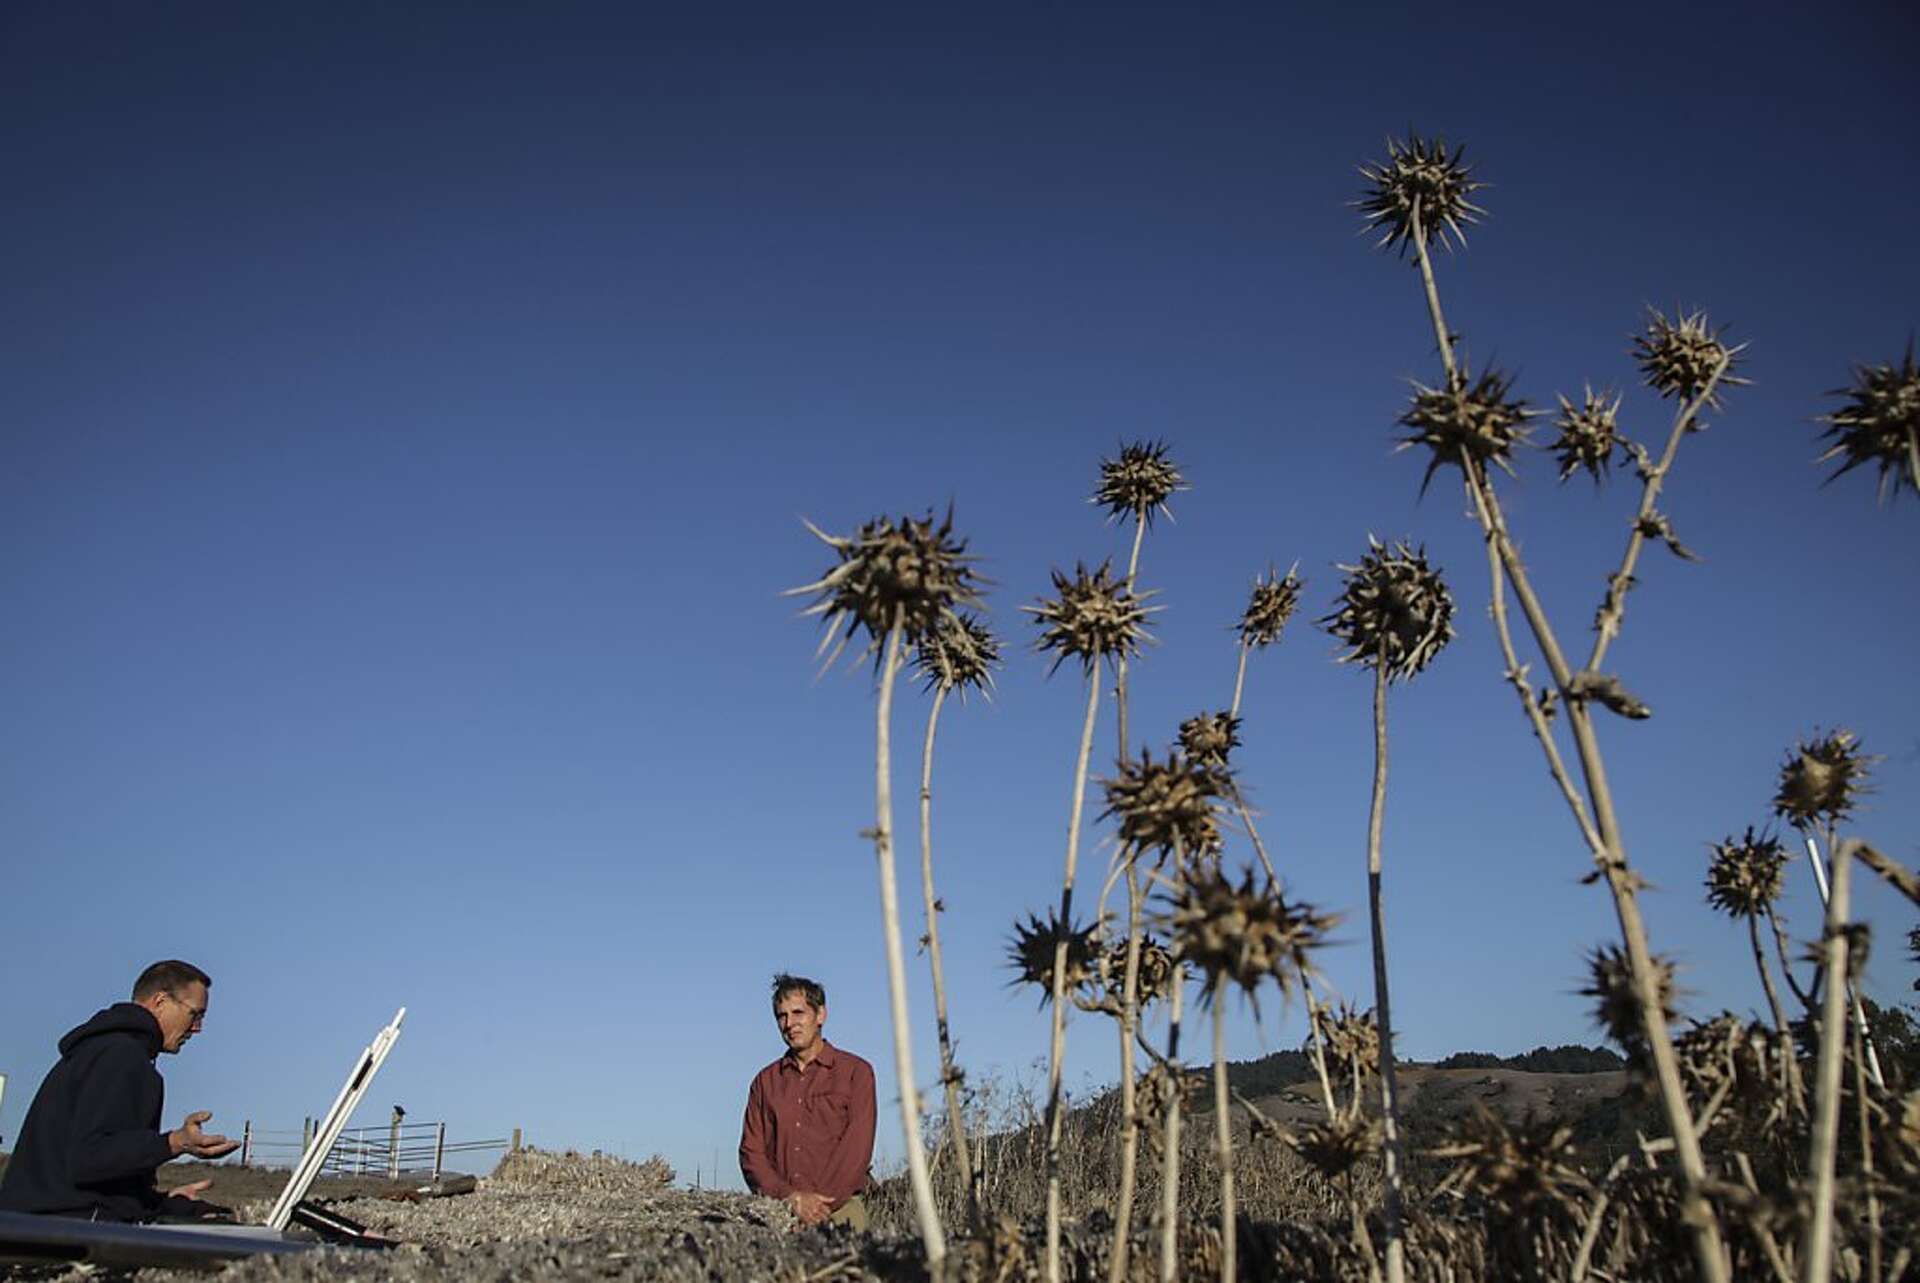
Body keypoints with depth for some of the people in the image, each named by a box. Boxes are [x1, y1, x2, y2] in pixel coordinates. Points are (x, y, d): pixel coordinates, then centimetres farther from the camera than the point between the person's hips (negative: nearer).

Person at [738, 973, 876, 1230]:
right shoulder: (765, 1081, 17)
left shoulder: (856, 1071, 7)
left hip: (839, 1209, -2)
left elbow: (857, 1148, -2)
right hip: (779, 1212, 2)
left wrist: (818, 1203, -11)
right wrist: (790, 1197, -6)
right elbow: (751, 1151, 9)